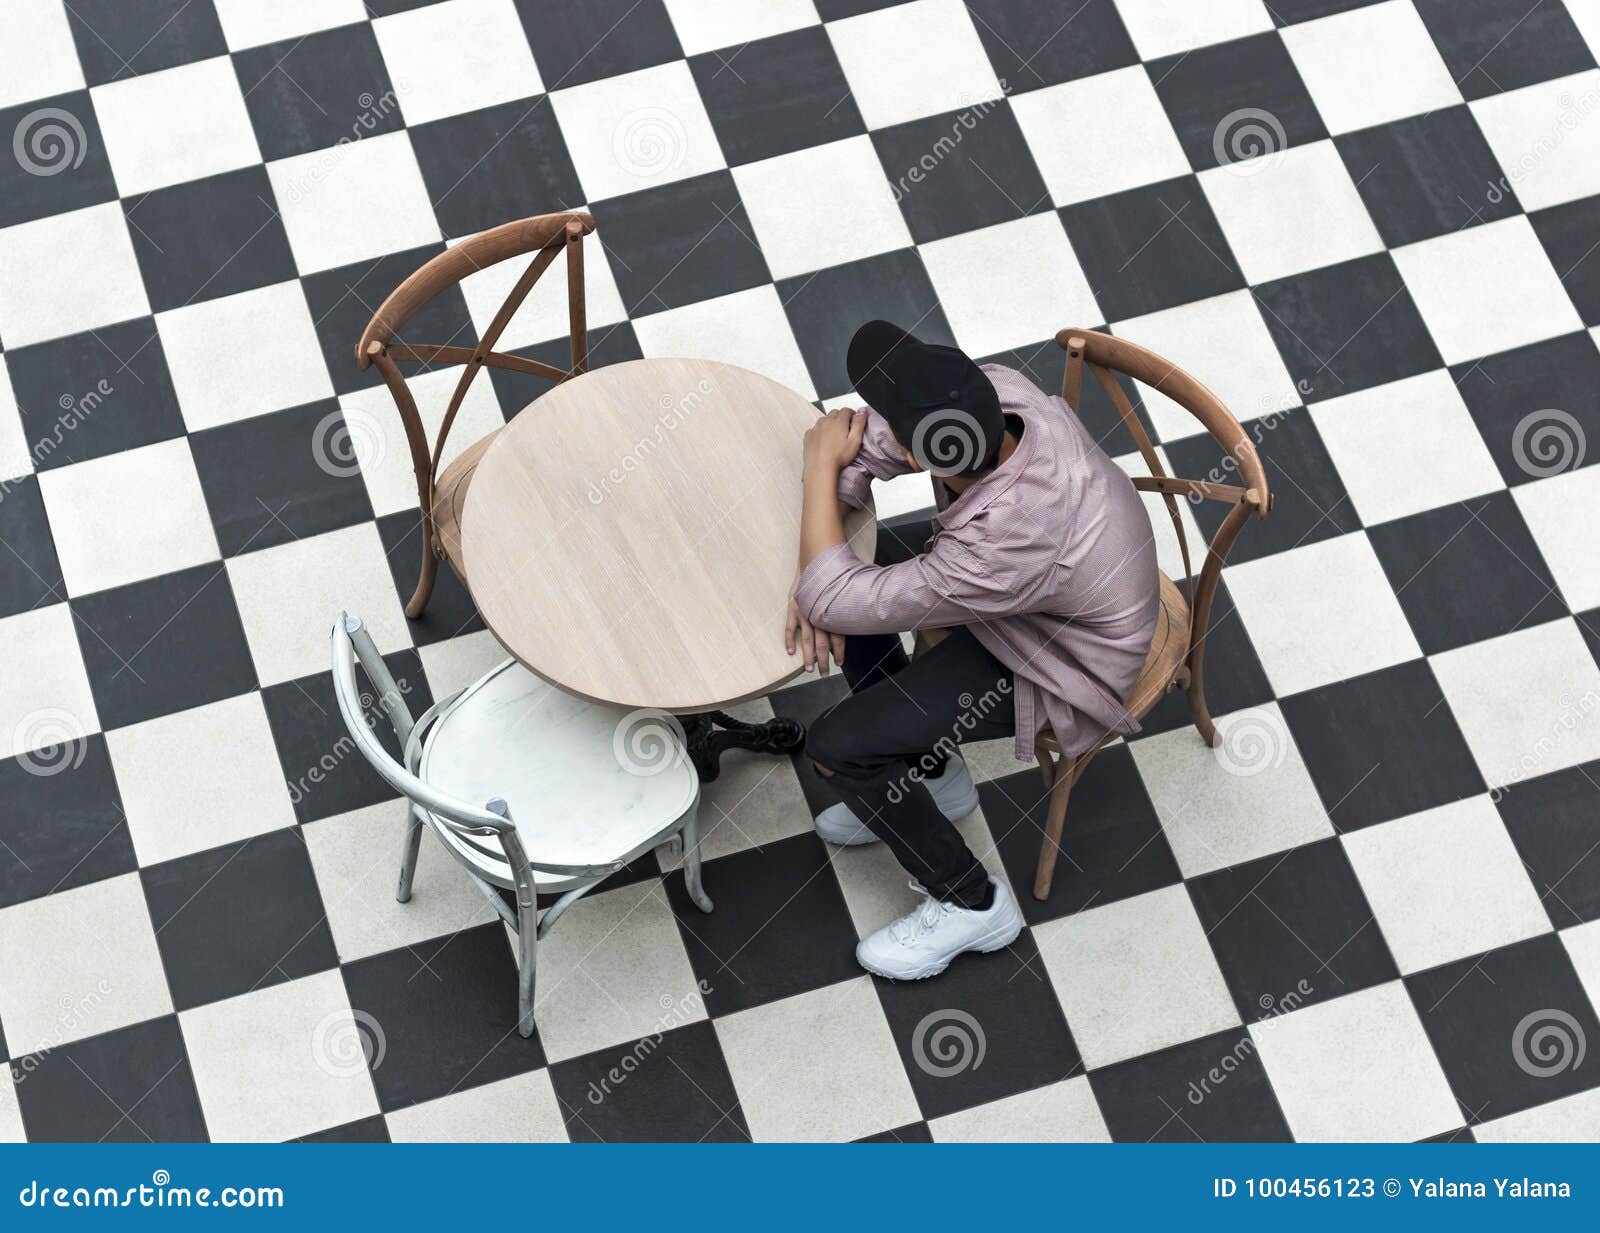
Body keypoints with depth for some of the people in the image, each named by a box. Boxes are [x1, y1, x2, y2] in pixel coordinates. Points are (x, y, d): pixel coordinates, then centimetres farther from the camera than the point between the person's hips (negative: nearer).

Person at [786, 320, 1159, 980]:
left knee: (837, 747, -10)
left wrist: (821, 467, -20)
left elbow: (833, 601, -32)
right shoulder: (993, 391, -26)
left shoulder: (997, 552, -44)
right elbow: (860, 444, -10)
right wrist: (818, 574, -19)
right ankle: (927, 773, 28)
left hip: (1060, 667, -8)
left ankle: (970, 903, 13)